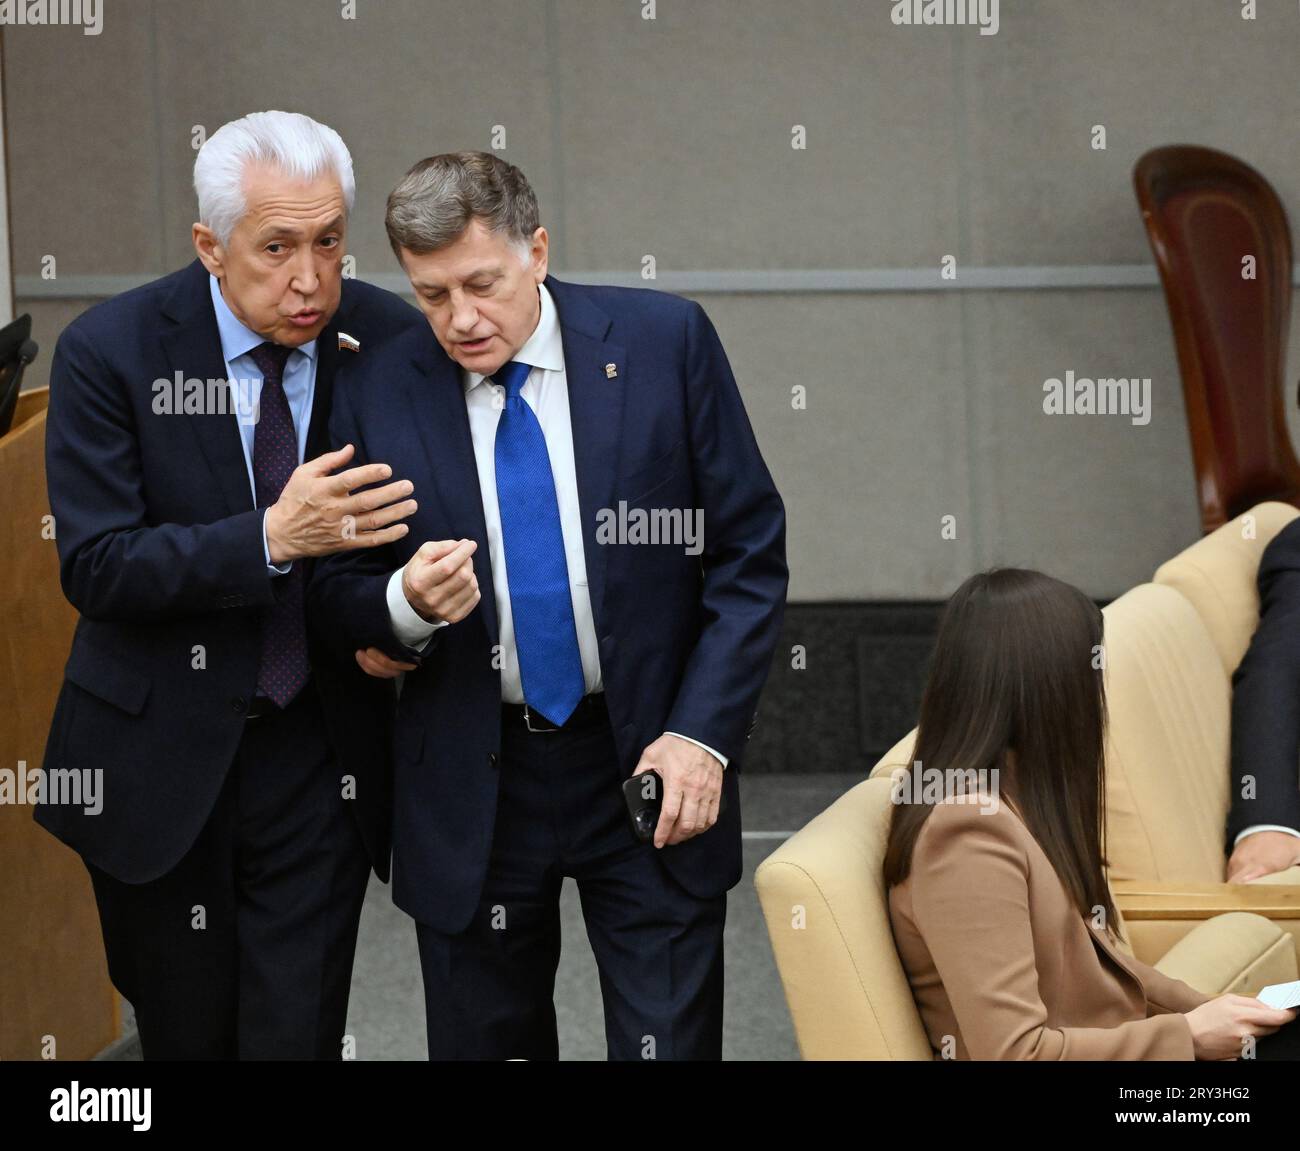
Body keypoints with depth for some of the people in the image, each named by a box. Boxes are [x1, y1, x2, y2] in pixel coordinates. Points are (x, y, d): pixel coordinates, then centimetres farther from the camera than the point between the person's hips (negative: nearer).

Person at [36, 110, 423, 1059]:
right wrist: (273, 538, -29)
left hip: (317, 761, 1)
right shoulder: (110, 351, -12)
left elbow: (419, 520, 9)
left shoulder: (392, 340, -6)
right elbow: (94, 567, -17)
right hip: (160, 759, -1)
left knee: (299, 1034, -3)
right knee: (185, 1037, 12)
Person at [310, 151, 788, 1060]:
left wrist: (701, 735, -11)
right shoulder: (377, 395, -2)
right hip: (471, 783, 1)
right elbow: (341, 600, 5)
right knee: (484, 1045, 8)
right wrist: (408, 603, -19)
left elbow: (750, 552, -2)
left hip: (648, 764, -1)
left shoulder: (664, 342, -5)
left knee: (670, 1041, 0)